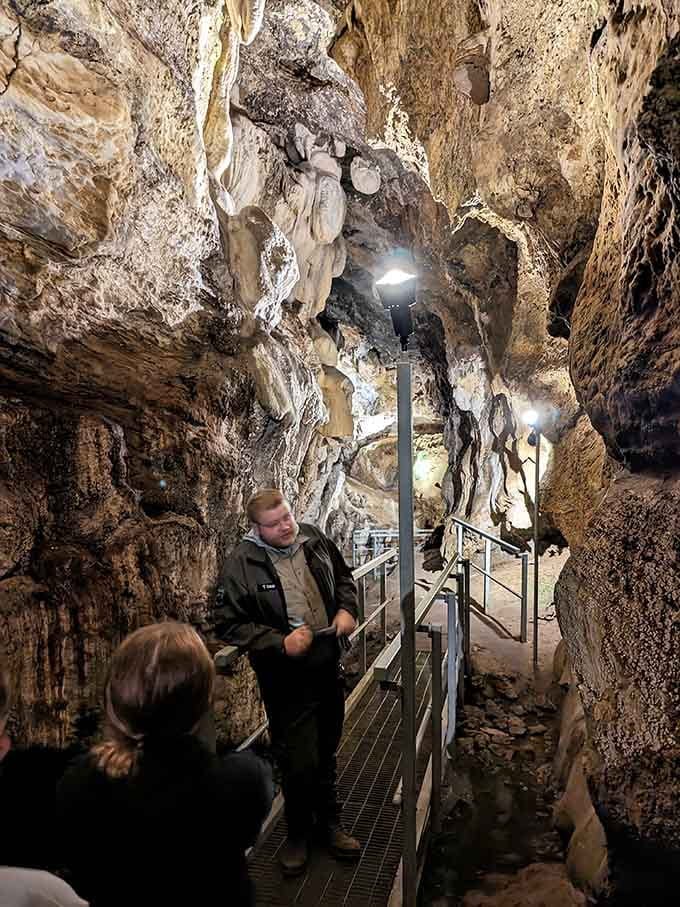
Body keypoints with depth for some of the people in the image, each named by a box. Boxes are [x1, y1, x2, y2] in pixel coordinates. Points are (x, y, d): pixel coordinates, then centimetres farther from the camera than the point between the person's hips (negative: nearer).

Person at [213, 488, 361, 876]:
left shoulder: (314, 539, -6)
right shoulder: (241, 565, -19)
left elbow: (344, 577, 11)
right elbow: (228, 624, -14)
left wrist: (347, 609, -7)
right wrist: (280, 642, -22)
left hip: (329, 666, 5)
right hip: (286, 679, -4)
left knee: (327, 752, 22)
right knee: (299, 761, 5)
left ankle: (329, 822, 46)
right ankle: (298, 833, 35)